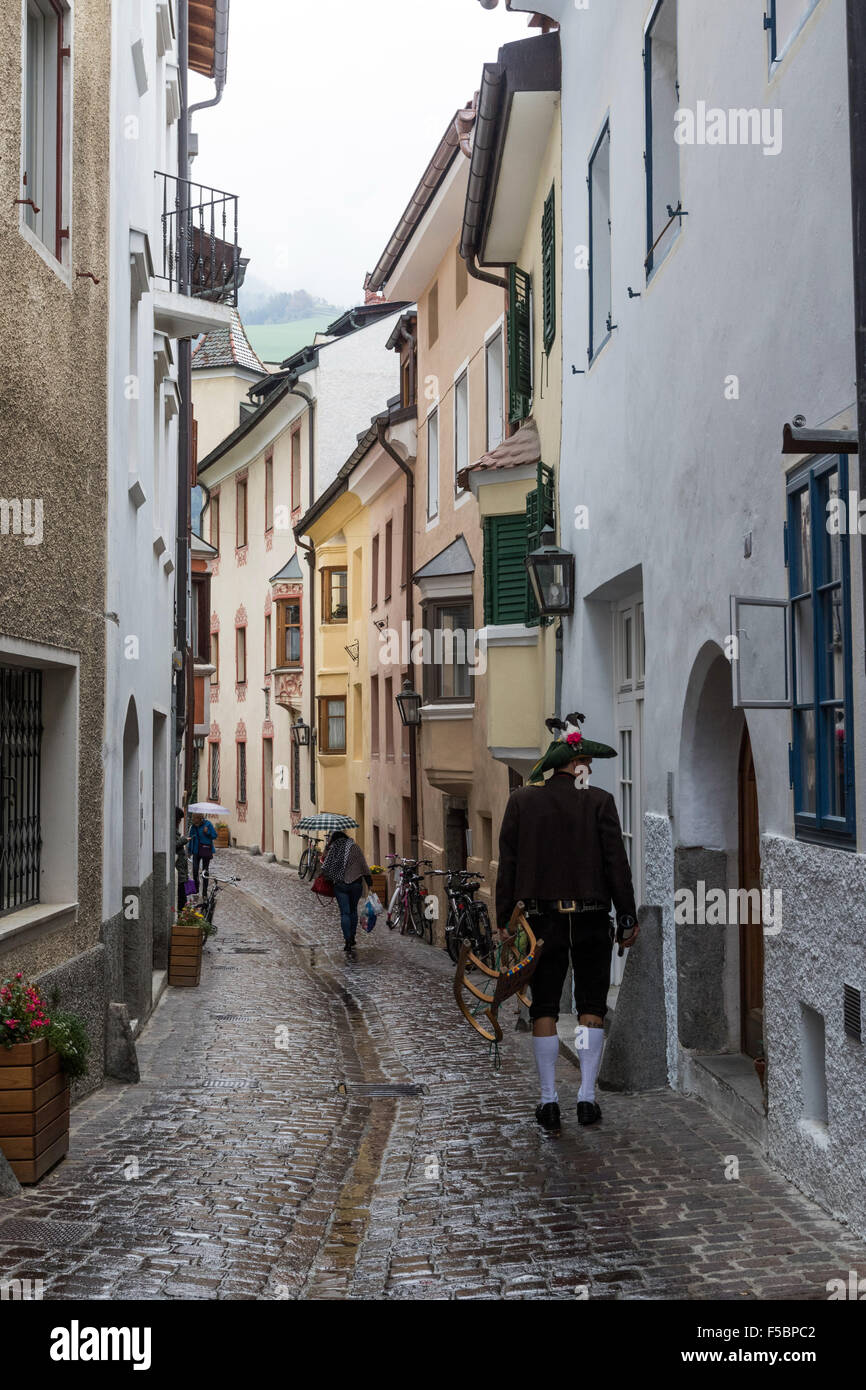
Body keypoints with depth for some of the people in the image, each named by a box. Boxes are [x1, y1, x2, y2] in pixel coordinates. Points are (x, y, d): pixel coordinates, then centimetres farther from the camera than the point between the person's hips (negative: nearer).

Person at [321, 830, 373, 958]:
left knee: (345, 913, 0)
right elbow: (364, 866, -1)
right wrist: (370, 884, 4)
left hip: (339, 885, 0)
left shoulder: (331, 849, 3)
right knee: (353, 910, 18)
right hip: (356, 884, 0)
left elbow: (325, 869, 0)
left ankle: (348, 942, -12)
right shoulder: (355, 847, 1)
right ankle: (352, 938, 23)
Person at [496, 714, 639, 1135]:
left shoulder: (520, 801, 2)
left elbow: (507, 863, 2)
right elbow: (616, 862, -4)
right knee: (591, 1007, 9)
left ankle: (548, 1100, 7)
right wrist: (628, 917, 3)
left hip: (542, 919, 1)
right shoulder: (598, 801, -4)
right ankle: (587, 1098, 7)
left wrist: (504, 919, 7)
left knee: (544, 1009, 7)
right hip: (592, 919, -1)